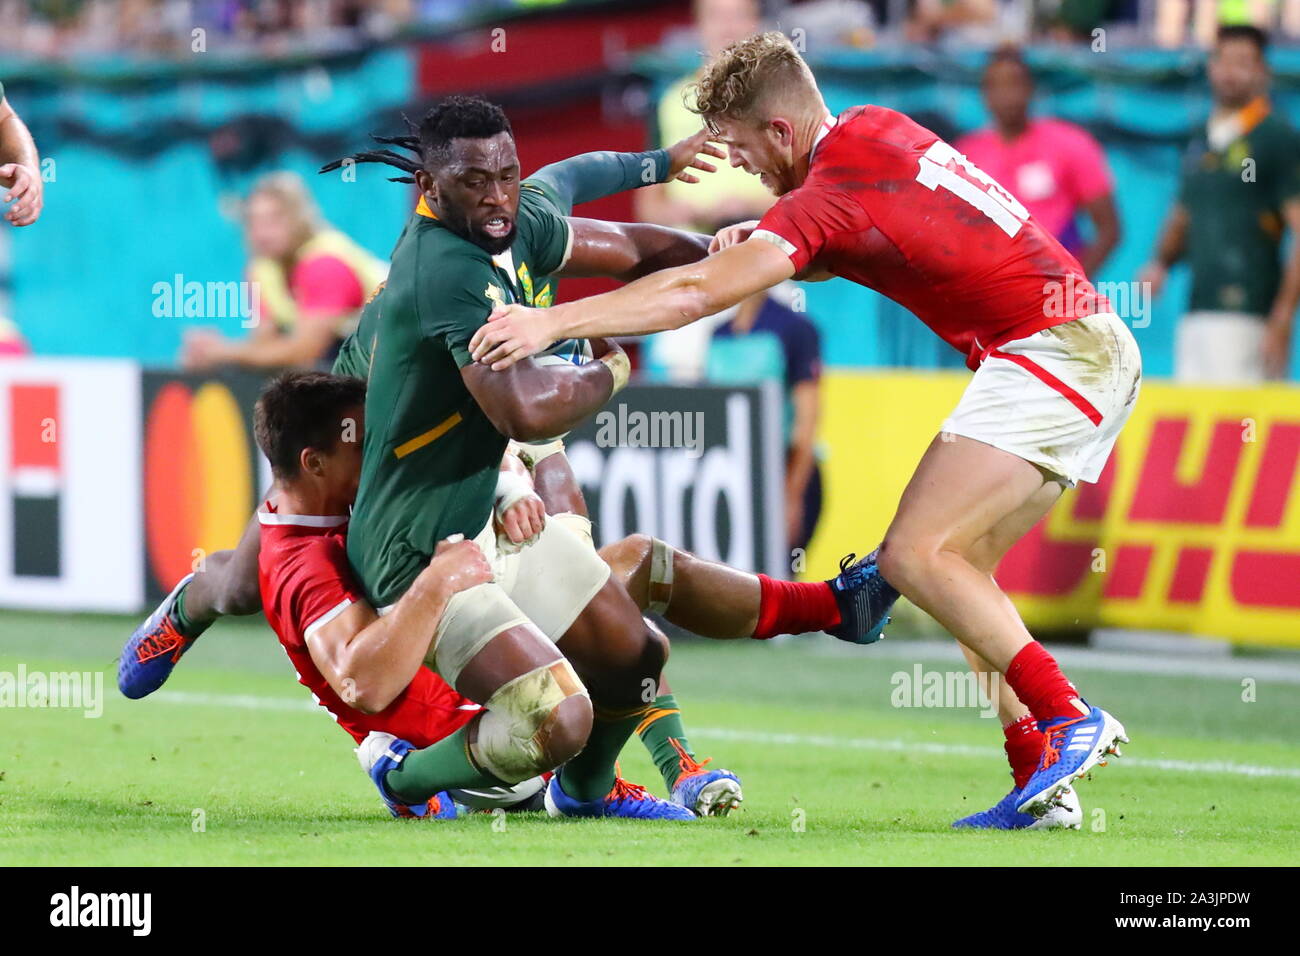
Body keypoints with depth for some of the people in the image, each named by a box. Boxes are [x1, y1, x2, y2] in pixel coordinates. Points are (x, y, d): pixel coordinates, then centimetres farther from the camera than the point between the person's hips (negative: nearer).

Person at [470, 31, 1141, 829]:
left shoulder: (830, 196, -14)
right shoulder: (877, 131, 12)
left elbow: (694, 293, -22)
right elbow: (832, 251, 27)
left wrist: (553, 322, -21)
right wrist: (752, 245, 5)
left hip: (1052, 354, -10)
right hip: (1097, 351, 10)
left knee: (915, 554, -15)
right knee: (955, 568, 10)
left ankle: (1071, 719, -18)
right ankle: (1039, 776, 5)